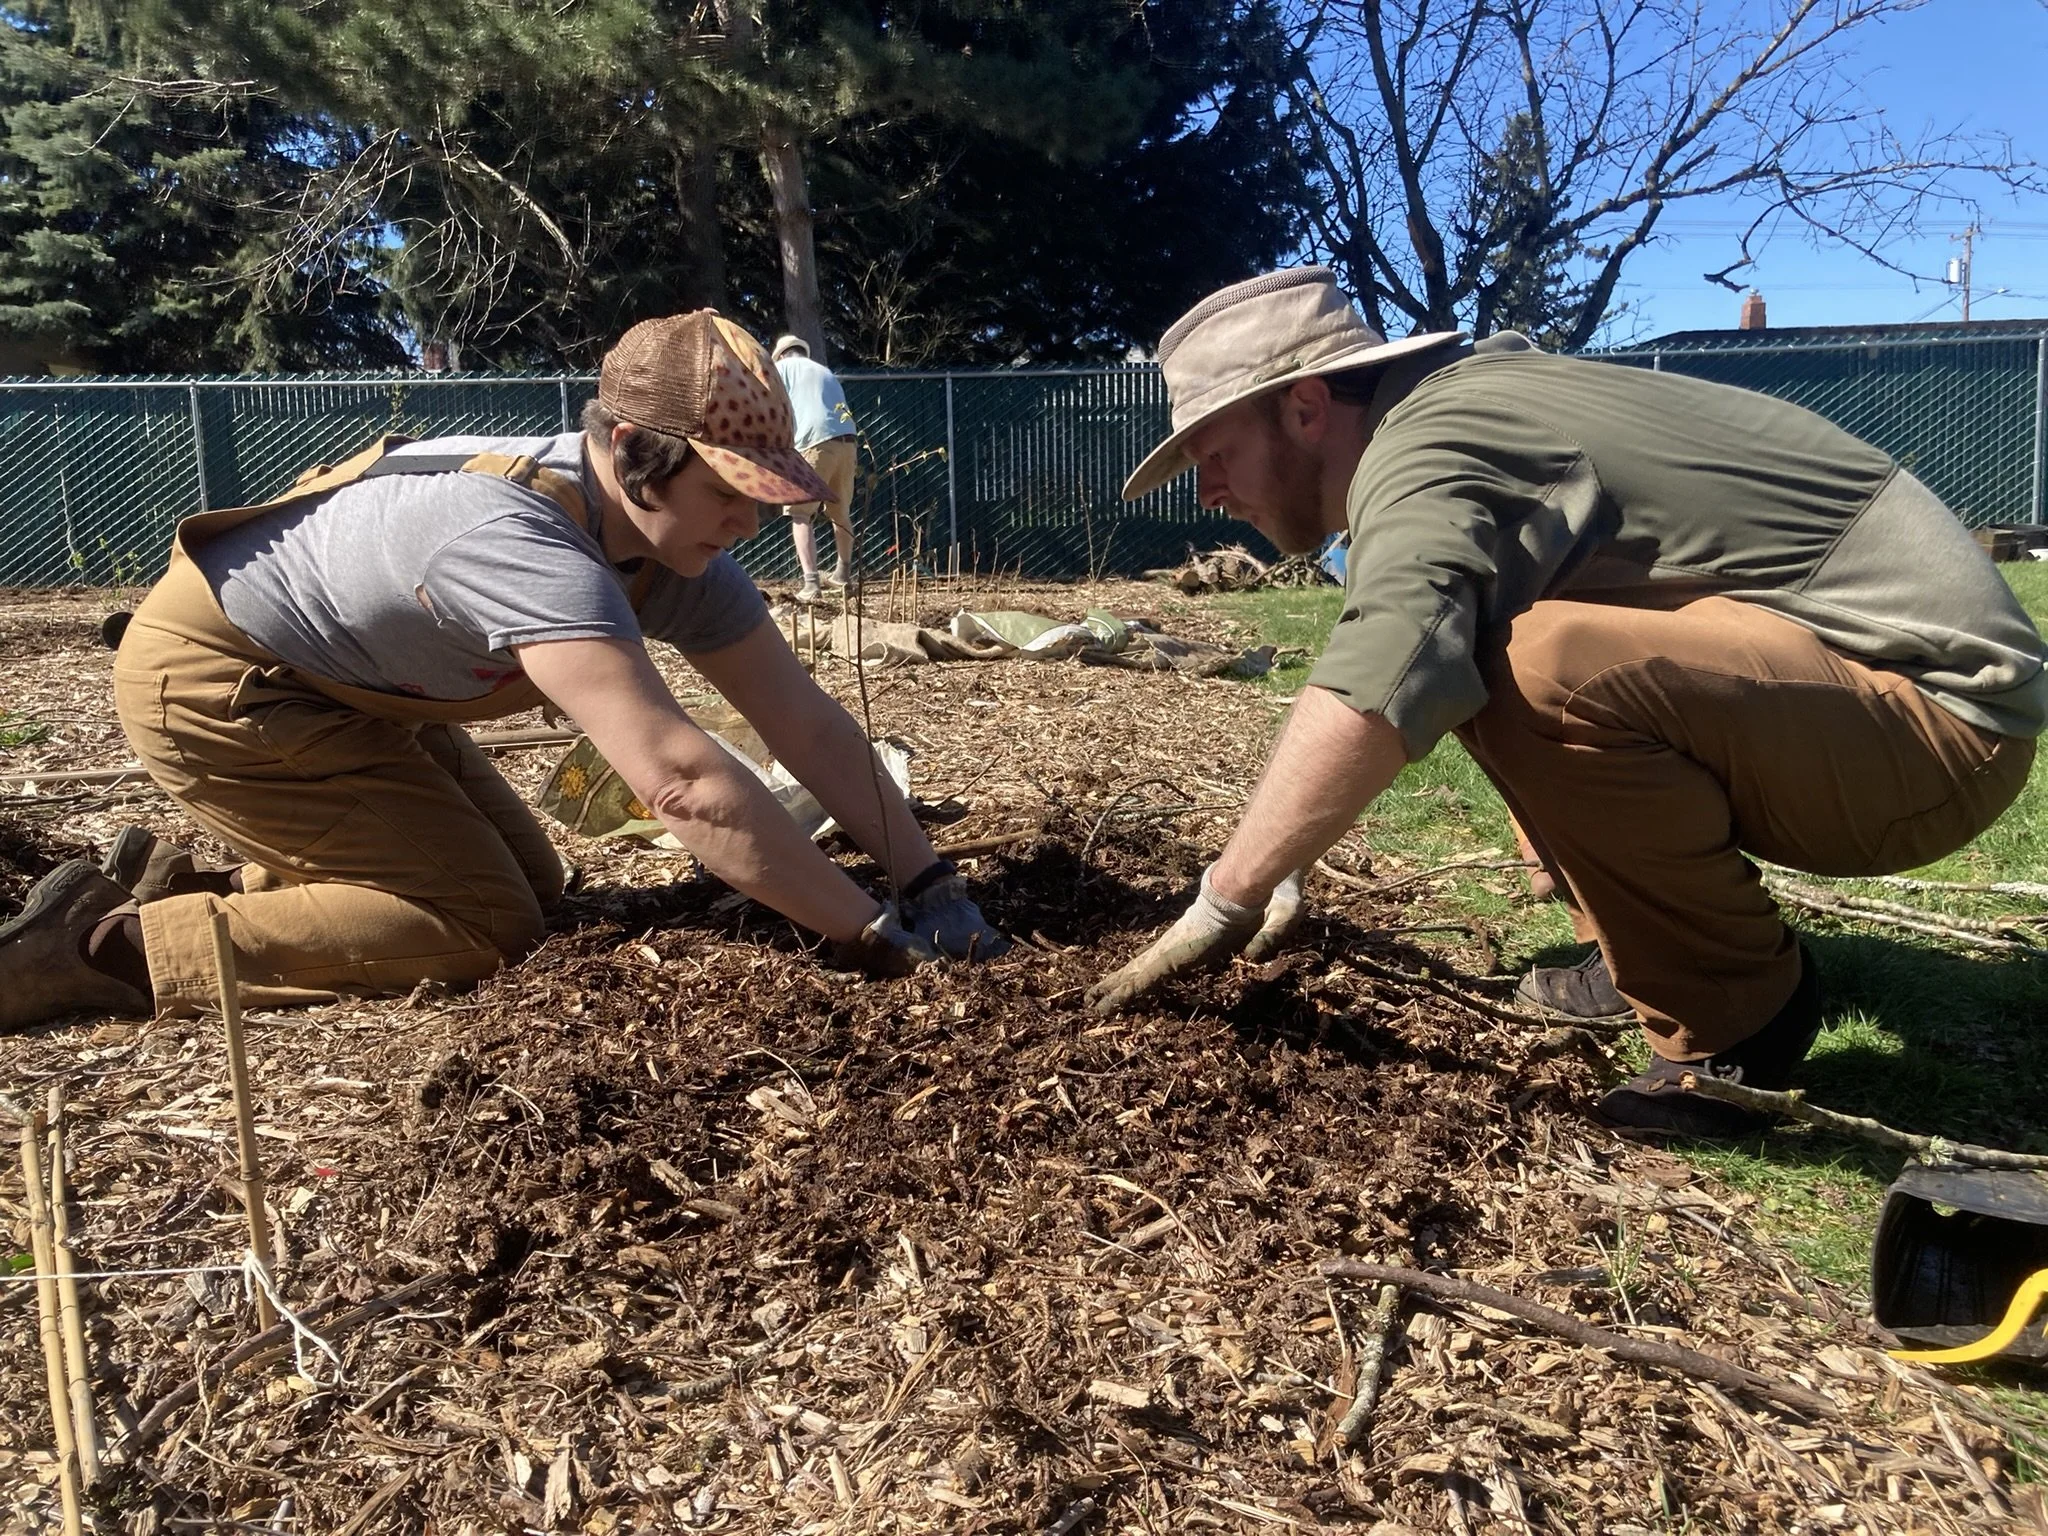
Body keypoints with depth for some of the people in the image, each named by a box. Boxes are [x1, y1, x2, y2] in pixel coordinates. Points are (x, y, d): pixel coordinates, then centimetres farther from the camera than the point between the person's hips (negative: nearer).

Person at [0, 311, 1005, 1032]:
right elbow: (677, 777, -46)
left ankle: (188, 888, 18)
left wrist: (930, 882, -18)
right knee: (483, 927, -13)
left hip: (346, 691, 9)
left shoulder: (679, 549, -10)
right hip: (212, 680, -9)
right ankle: (113, 947, -5)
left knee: (530, 889, 10)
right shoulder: (524, 543, -38)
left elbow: (809, 724, -10)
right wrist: (873, 936, -41)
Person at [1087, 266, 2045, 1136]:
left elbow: (1384, 674, -40)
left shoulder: (1420, 452, -20)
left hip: (1942, 707, -9)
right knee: (1486, 635, 13)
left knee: (1542, 671, -31)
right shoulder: (1456, 397, 10)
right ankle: (1668, 941, 16)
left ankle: (1735, 1018, -9)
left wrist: (1227, 901, -30)